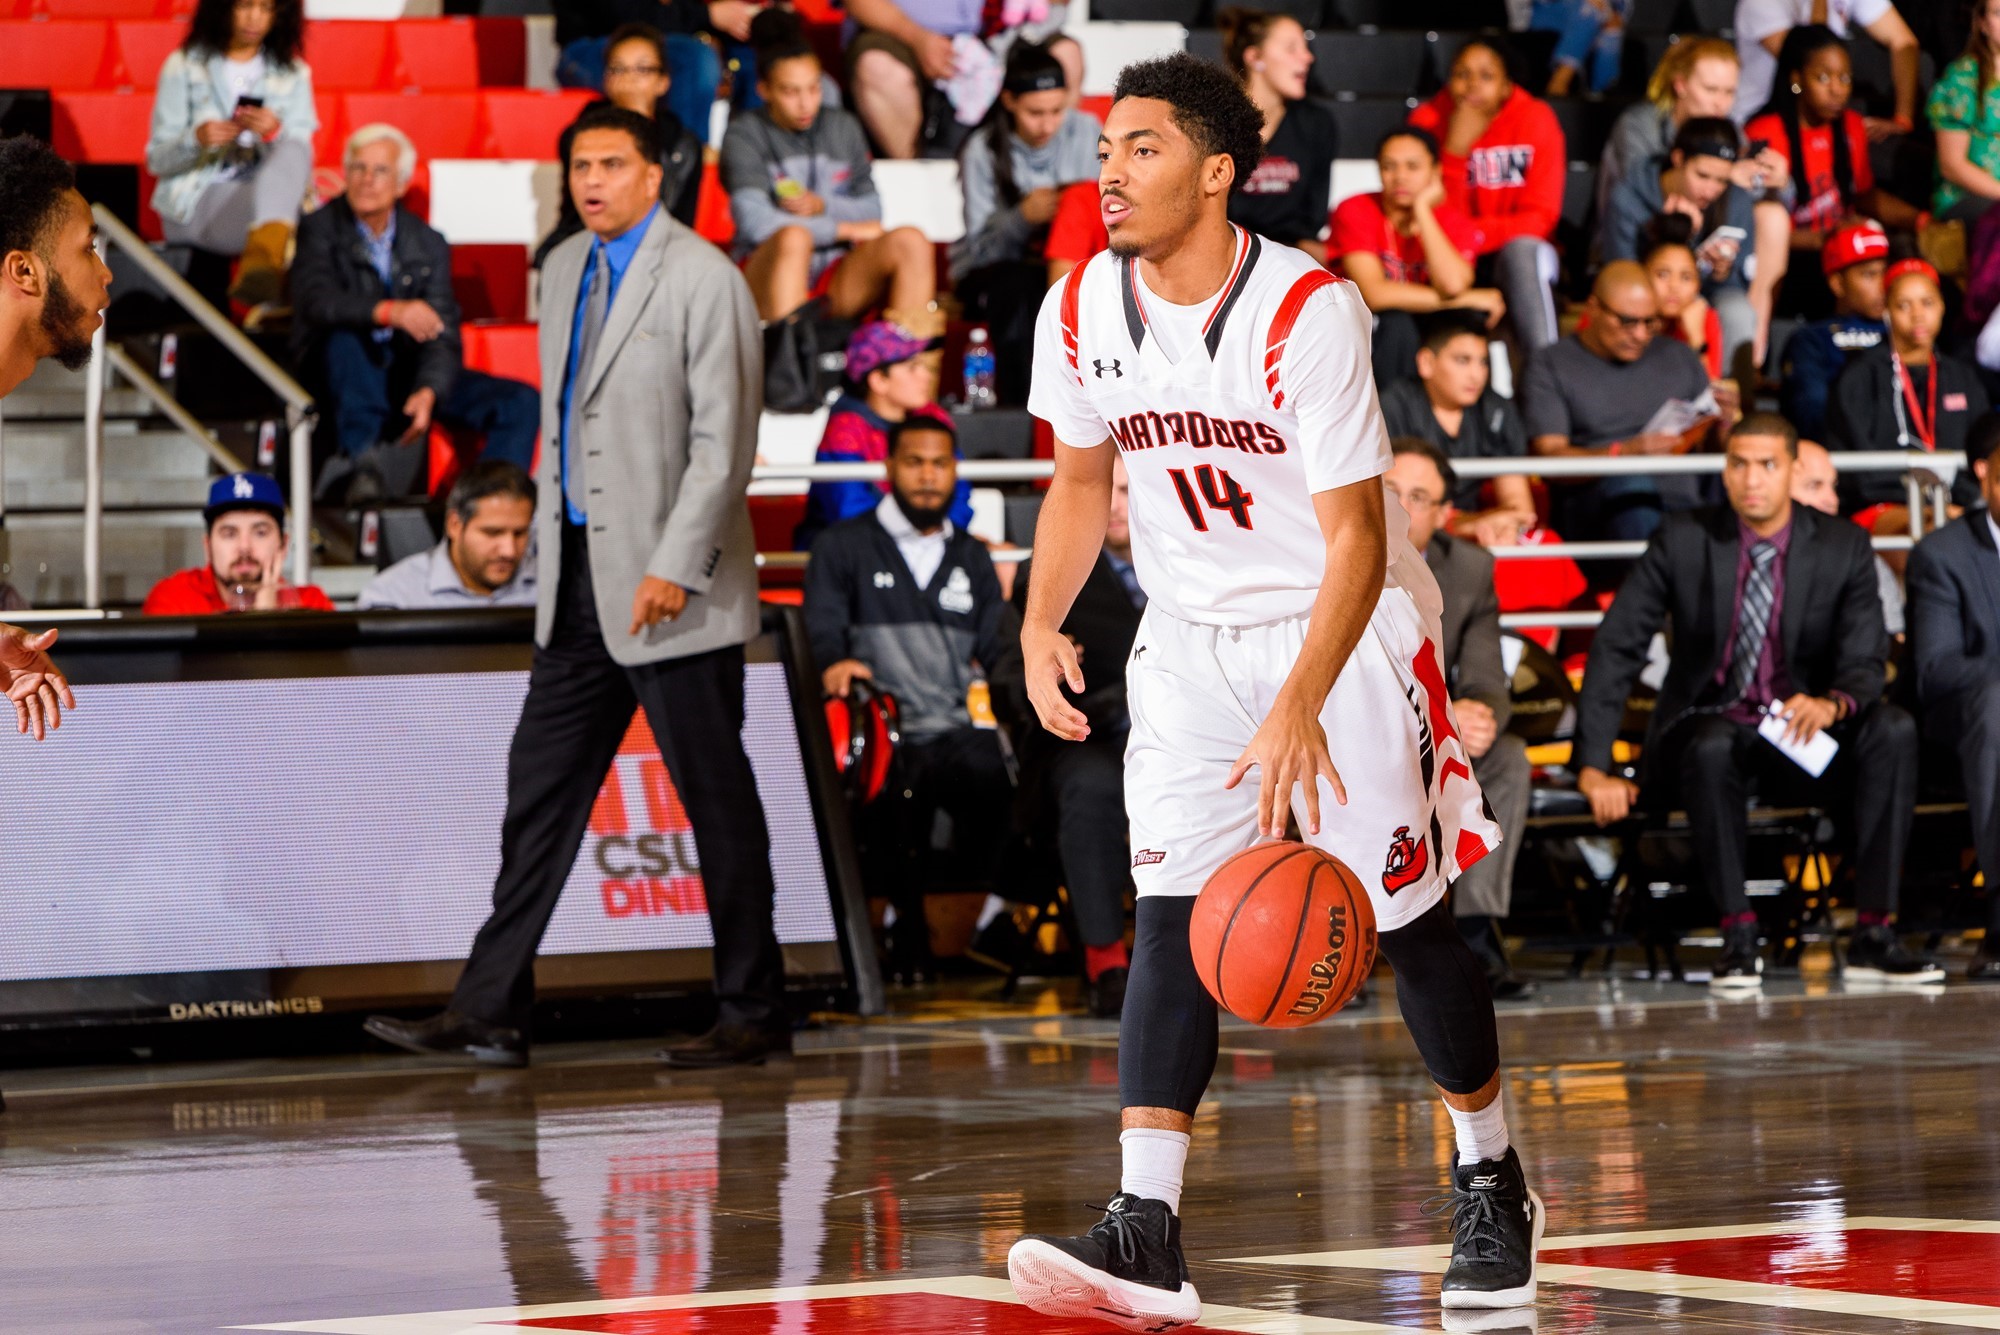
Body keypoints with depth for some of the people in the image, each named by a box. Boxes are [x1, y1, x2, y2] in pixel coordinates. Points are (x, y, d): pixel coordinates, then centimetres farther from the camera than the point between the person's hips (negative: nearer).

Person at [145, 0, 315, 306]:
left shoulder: (293, 73, 15)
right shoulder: (185, 66, 8)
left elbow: (299, 158, 5)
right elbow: (157, 161, 5)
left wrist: (274, 133, -19)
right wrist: (196, 139, -17)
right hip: (196, 203, -2)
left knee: (293, 150, -35)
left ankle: (261, 257, -60)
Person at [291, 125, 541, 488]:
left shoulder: (428, 244, 4)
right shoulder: (320, 228, -5)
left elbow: (442, 335, -5)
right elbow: (317, 301, -25)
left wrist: (428, 392, -27)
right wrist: (390, 312, -42)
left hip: (406, 375, 4)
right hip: (345, 374, -4)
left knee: (520, 403, -13)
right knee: (344, 338, -38)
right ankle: (362, 466, -46)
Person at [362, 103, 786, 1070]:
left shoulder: (703, 279, -11)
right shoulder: (563, 270, 13)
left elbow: (723, 439, -15)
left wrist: (675, 566, -19)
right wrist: (554, 537, 15)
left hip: (672, 584, -8)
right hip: (579, 574, 8)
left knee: (716, 798, 0)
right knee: (541, 783, 7)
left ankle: (752, 1017, 8)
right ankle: (490, 1011, 9)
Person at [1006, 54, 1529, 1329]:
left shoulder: (1309, 311, -23)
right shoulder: (1082, 312, -6)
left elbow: (1356, 536, -24)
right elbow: (1082, 480, 12)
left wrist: (1301, 708, -36)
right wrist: (1042, 624, -3)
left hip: (1345, 627, -4)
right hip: (1192, 637, 4)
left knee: (1408, 916, 0)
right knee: (1172, 910, -11)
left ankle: (1493, 1185, 22)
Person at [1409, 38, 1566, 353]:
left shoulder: (1536, 120, -8)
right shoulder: (1428, 120, -6)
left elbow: (1539, 218, -12)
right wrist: (1455, 150, -25)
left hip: (1520, 256, 0)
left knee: (1522, 249, -34)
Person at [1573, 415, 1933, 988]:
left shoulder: (1843, 547, 0)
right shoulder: (1684, 541, -4)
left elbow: (1866, 662, -4)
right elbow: (1615, 649, -6)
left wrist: (1833, 703, -31)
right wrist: (1593, 768, -16)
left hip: (1801, 740, 2)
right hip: (1711, 728, -2)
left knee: (1894, 730, -28)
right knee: (1711, 747, -38)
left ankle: (1874, 934, -26)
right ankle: (1738, 937, -29)